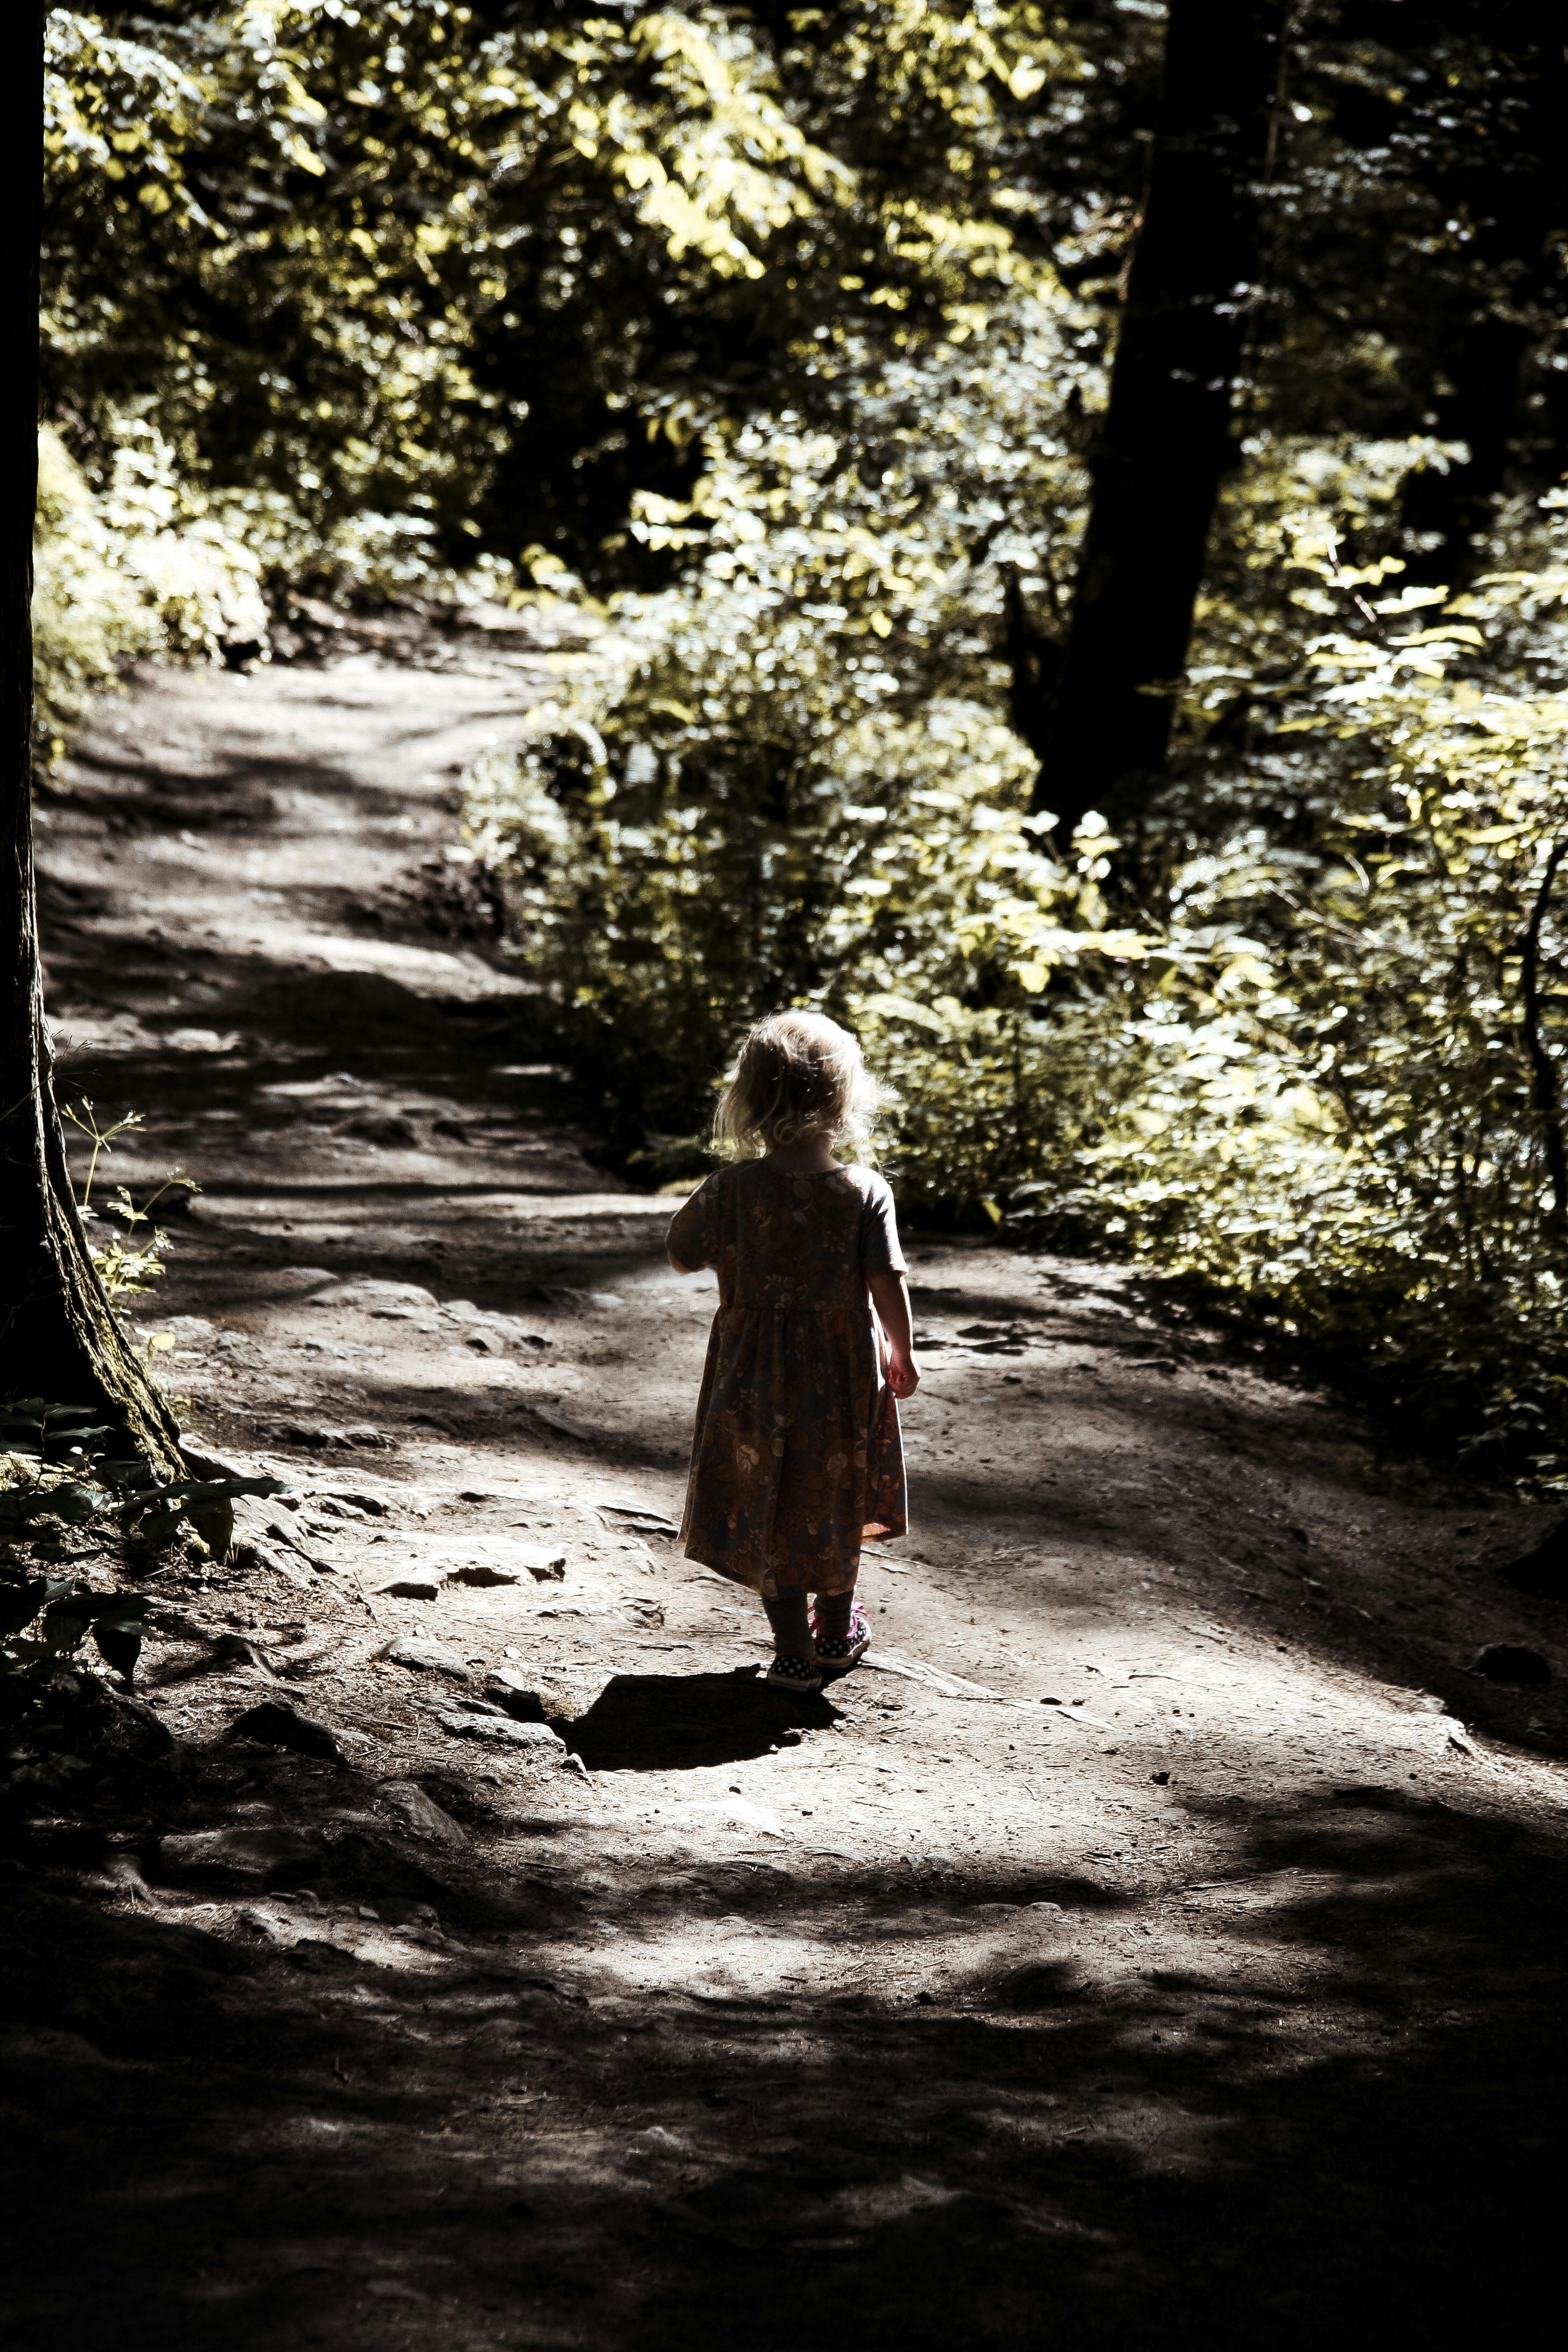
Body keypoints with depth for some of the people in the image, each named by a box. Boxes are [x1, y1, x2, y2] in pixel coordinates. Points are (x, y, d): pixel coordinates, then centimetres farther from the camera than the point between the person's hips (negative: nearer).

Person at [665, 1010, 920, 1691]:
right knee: (835, 1499, 21)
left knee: (764, 1511, 12)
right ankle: (837, 1631, 35)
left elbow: (682, 1255, -3)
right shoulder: (866, 1192, -15)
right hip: (843, 1375, 1)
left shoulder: (732, 1189, -15)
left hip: (756, 1378, -1)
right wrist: (902, 1355, 1)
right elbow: (888, 1283, -14)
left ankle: (794, 1650, 13)